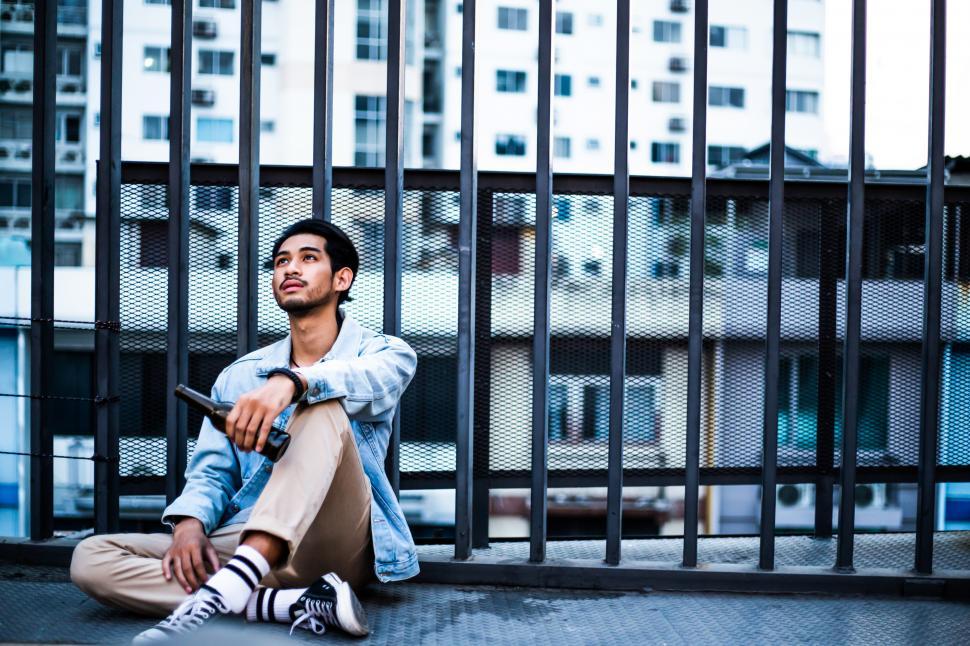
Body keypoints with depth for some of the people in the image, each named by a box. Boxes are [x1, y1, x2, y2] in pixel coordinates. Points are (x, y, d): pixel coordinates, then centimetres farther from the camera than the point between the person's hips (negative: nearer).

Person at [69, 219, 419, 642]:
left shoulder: (382, 353, 7)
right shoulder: (239, 376, 18)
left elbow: (370, 379, -19)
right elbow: (211, 472, 13)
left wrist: (290, 382, -40)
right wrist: (189, 523, -11)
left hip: (339, 545, -4)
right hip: (242, 548, 4)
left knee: (323, 407, -29)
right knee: (91, 559, -16)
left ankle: (221, 593, -45)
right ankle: (303, 604, -28)